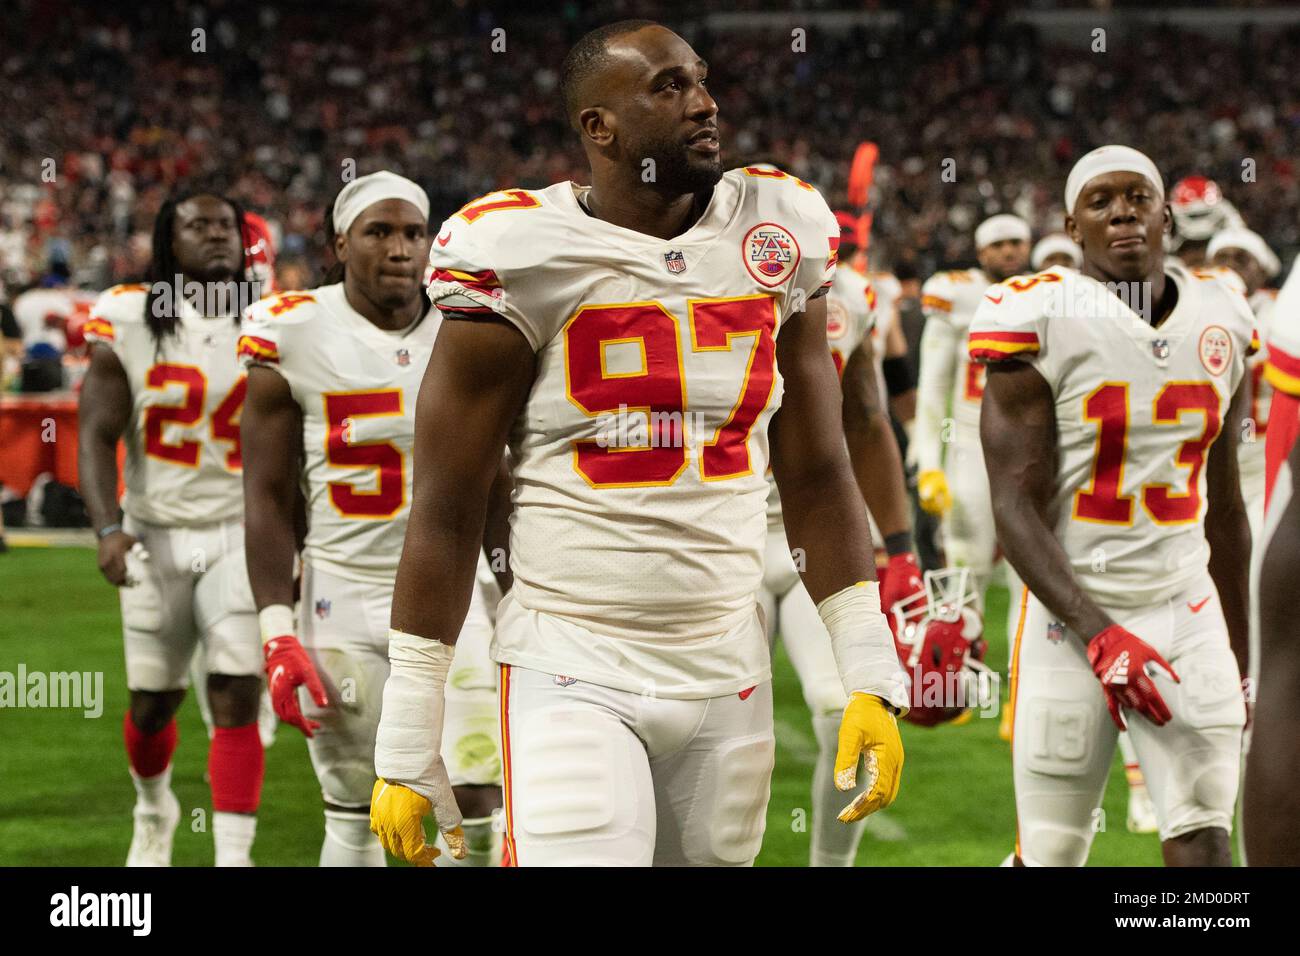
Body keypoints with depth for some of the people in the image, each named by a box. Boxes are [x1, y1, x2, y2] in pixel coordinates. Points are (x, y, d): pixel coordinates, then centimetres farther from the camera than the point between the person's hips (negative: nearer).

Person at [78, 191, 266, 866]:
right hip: (156, 531, 0)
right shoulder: (127, 322, -5)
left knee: (237, 697, -12)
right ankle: (153, 809, 42)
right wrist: (108, 528, -21)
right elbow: (98, 435, -8)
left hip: (241, 531, 0)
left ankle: (233, 856, -12)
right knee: (154, 701, 11)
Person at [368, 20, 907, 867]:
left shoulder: (777, 239, 5)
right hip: (573, 674, -4)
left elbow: (817, 479, 11)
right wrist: (407, 747, -6)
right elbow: (446, 512, -5)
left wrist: (871, 677, 4)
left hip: (729, 672, 5)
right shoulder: (524, 261, -9)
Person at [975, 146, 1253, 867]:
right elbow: (1016, 506, -12)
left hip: (1189, 615, 4)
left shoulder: (1222, 323, 8)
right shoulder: (1042, 321, -8)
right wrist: (1097, 632, -22)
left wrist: (1240, 655, 20)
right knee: (1053, 852, 2)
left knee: (1204, 849, -5)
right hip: (1074, 616, -3)